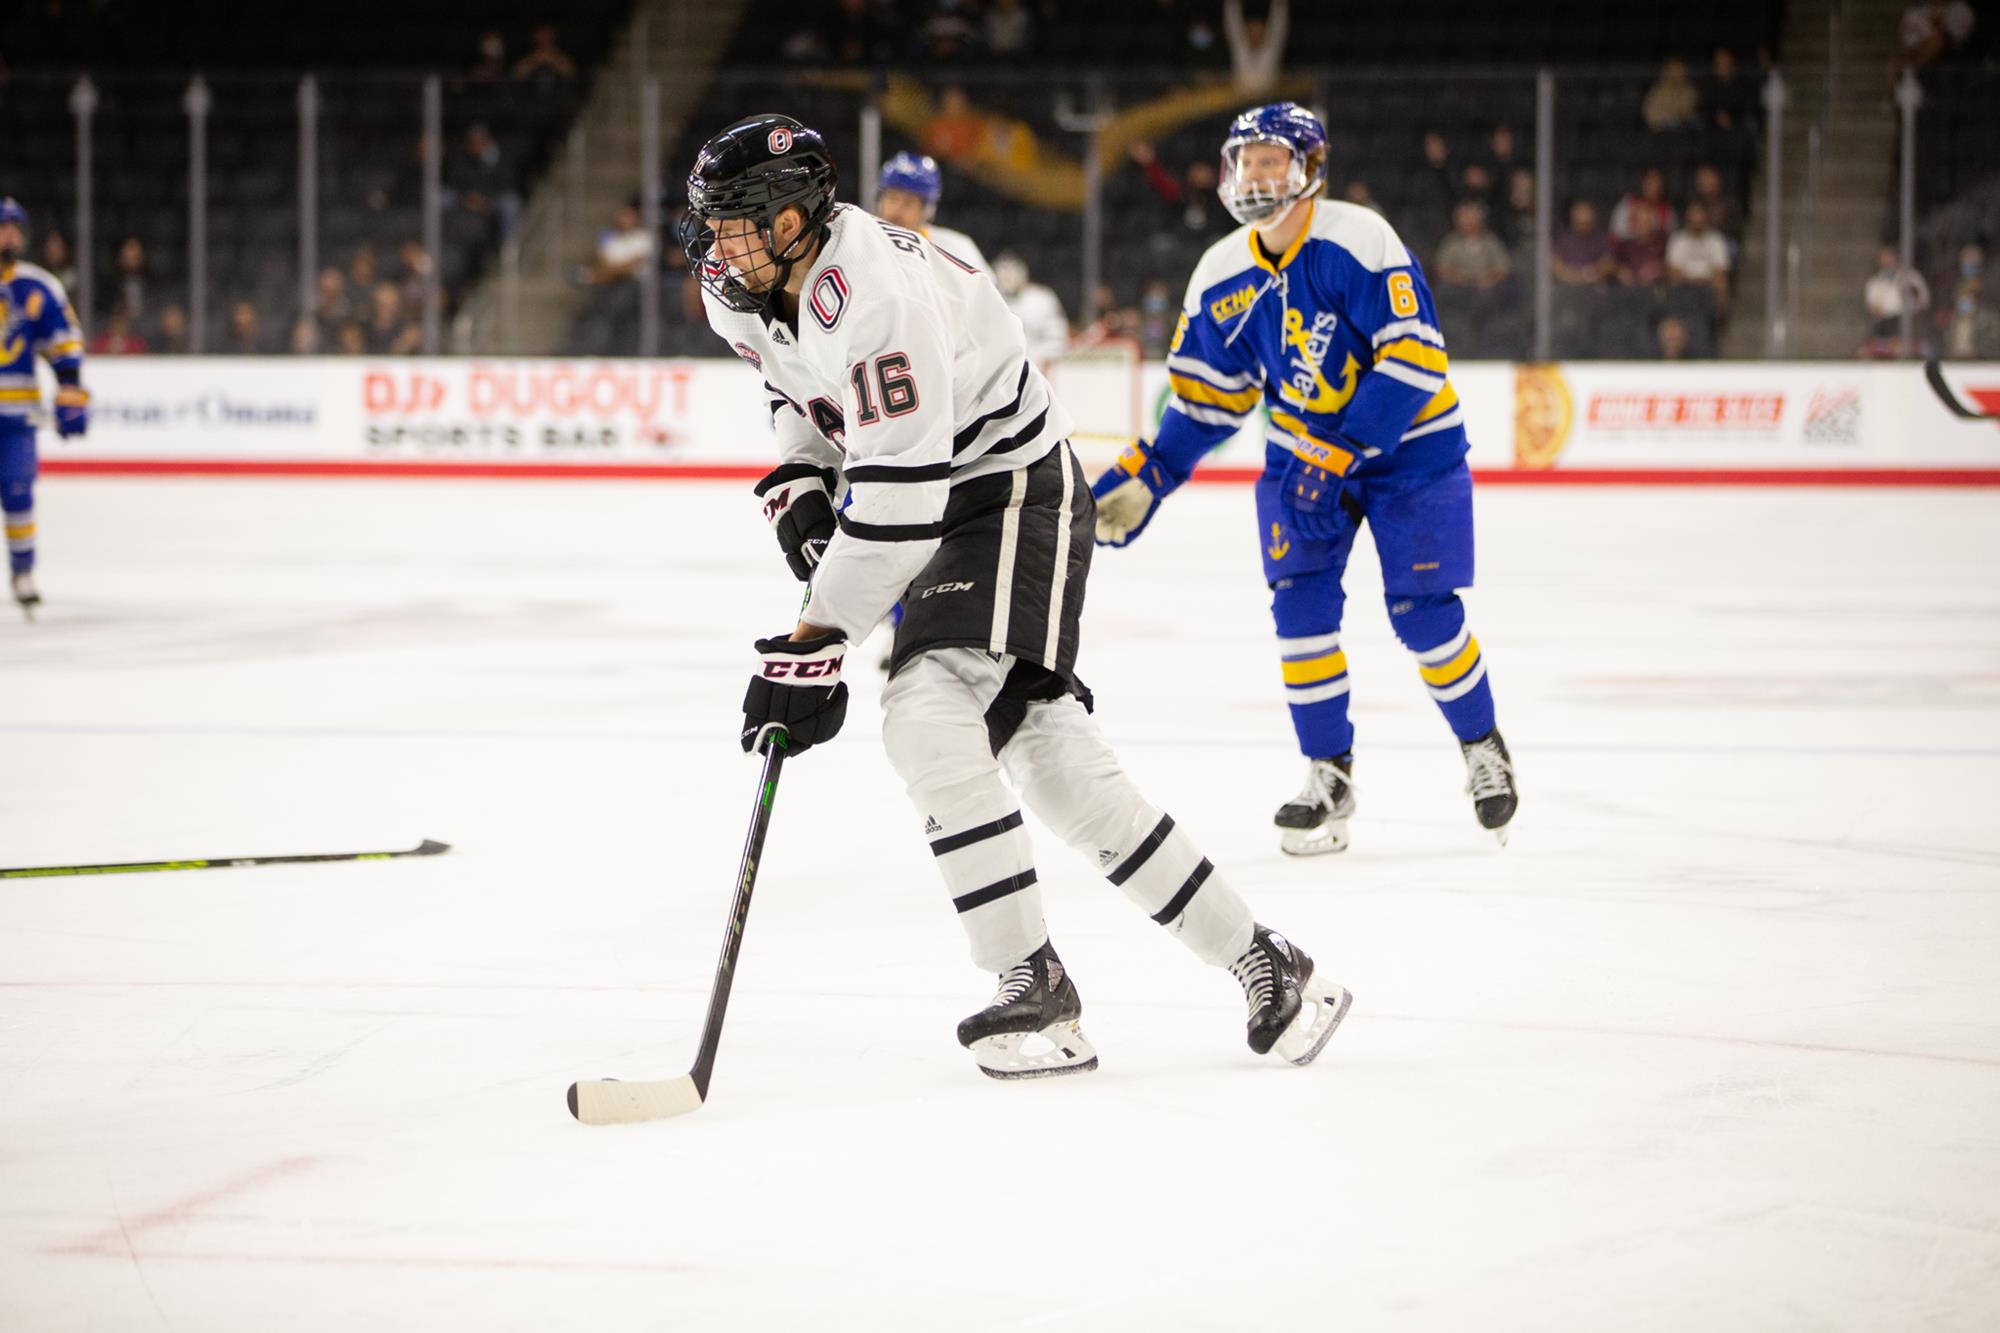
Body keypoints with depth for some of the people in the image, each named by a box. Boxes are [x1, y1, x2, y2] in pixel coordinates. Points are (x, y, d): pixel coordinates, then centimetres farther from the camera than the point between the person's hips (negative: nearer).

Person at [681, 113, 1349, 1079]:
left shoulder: (876, 296, -29)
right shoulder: (747, 291, 0)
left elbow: (898, 498, -32)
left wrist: (814, 646, -30)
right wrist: (799, 486, 4)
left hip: (1012, 492, -9)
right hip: (943, 508, 9)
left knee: (928, 715, -25)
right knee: (1052, 756, 4)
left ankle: (1034, 990, -19)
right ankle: (1256, 959, 11)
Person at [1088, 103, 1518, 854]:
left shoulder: (1357, 242, -22)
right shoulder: (1222, 278, -3)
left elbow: (1414, 356, -26)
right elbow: (1208, 398, 6)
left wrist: (1340, 454, -29)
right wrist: (1142, 481, -3)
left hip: (1411, 444, -5)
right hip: (1303, 448, 5)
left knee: (1423, 611, -9)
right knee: (1301, 602, -9)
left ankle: (1483, 749, 16)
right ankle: (1329, 776, 2)